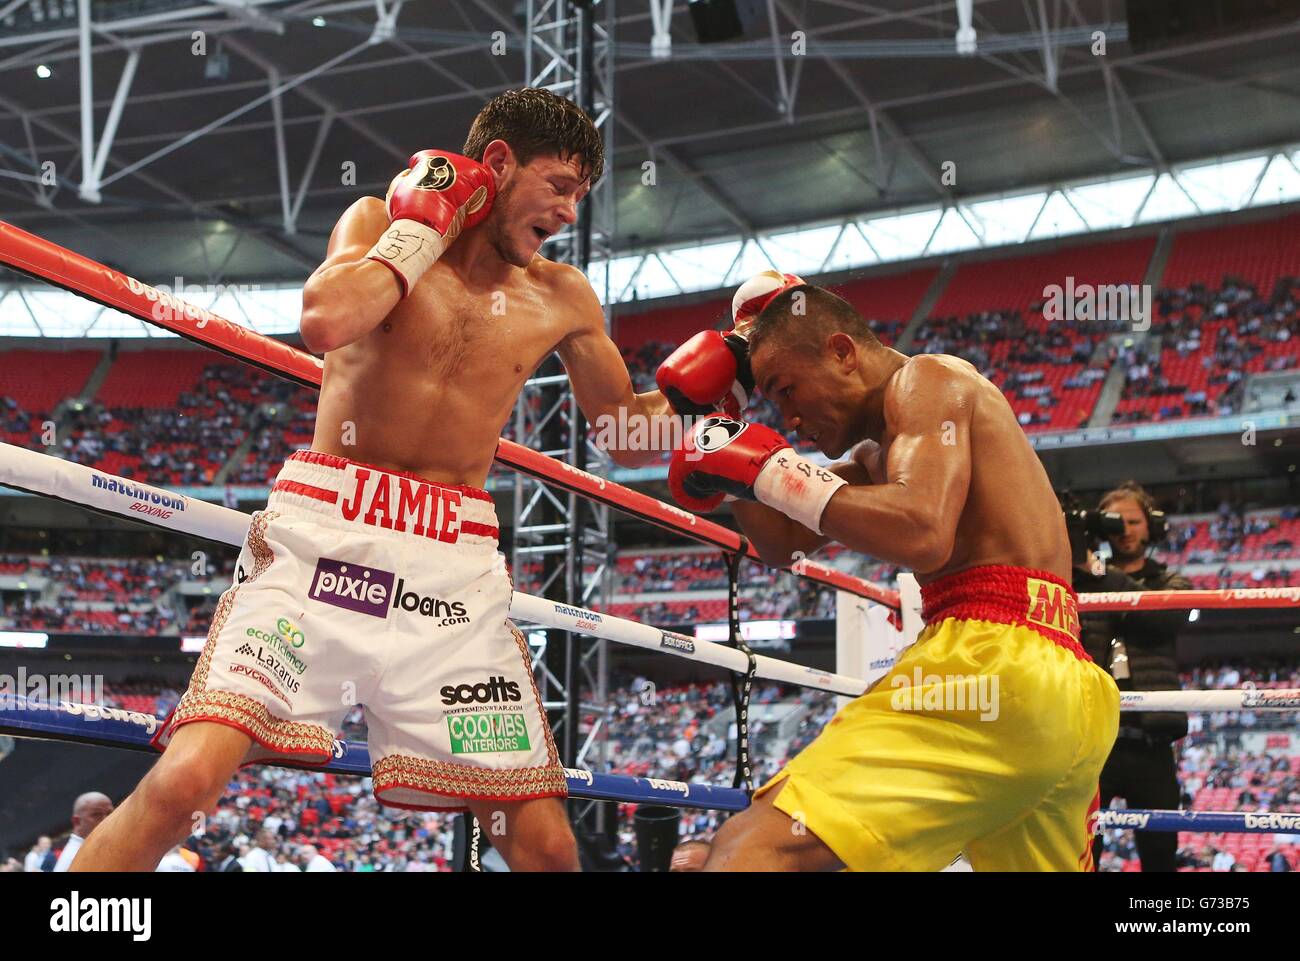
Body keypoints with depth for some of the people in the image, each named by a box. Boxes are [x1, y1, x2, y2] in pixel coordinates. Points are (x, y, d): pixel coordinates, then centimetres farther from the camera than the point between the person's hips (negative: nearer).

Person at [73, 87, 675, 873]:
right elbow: (327, 320, -15)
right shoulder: (382, 221, 6)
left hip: (457, 570, 4)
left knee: (546, 844, -1)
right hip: (324, 538, -3)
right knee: (187, 778, -21)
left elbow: (629, 435, 25)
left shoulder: (563, 299, 14)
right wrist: (425, 226, -5)